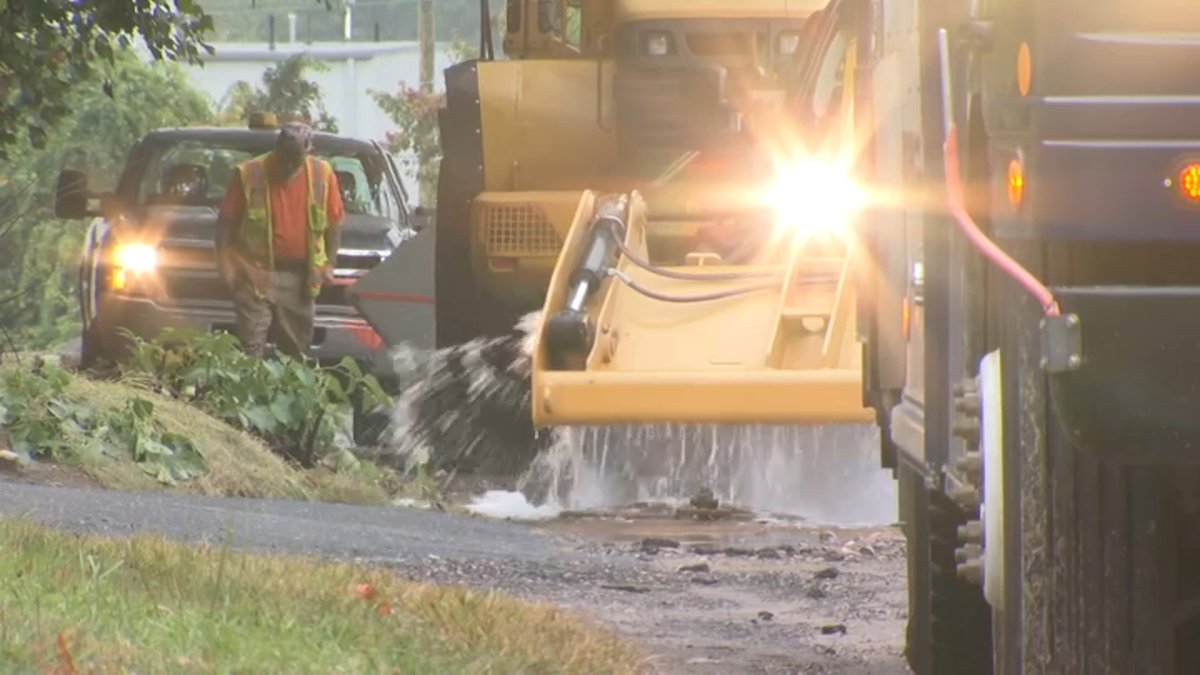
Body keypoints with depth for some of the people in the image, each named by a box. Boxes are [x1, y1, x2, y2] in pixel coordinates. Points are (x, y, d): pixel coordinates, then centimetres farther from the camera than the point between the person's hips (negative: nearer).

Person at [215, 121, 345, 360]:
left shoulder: (323, 174, -1)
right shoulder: (249, 174, -9)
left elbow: (334, 222, 7)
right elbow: (226, 221, -4)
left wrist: (329, 263, 4)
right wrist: (224, 260, -9)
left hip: (299, 278, 3)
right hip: (255, 275, -3)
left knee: (296, 349, 11)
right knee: (252, 346, -10)